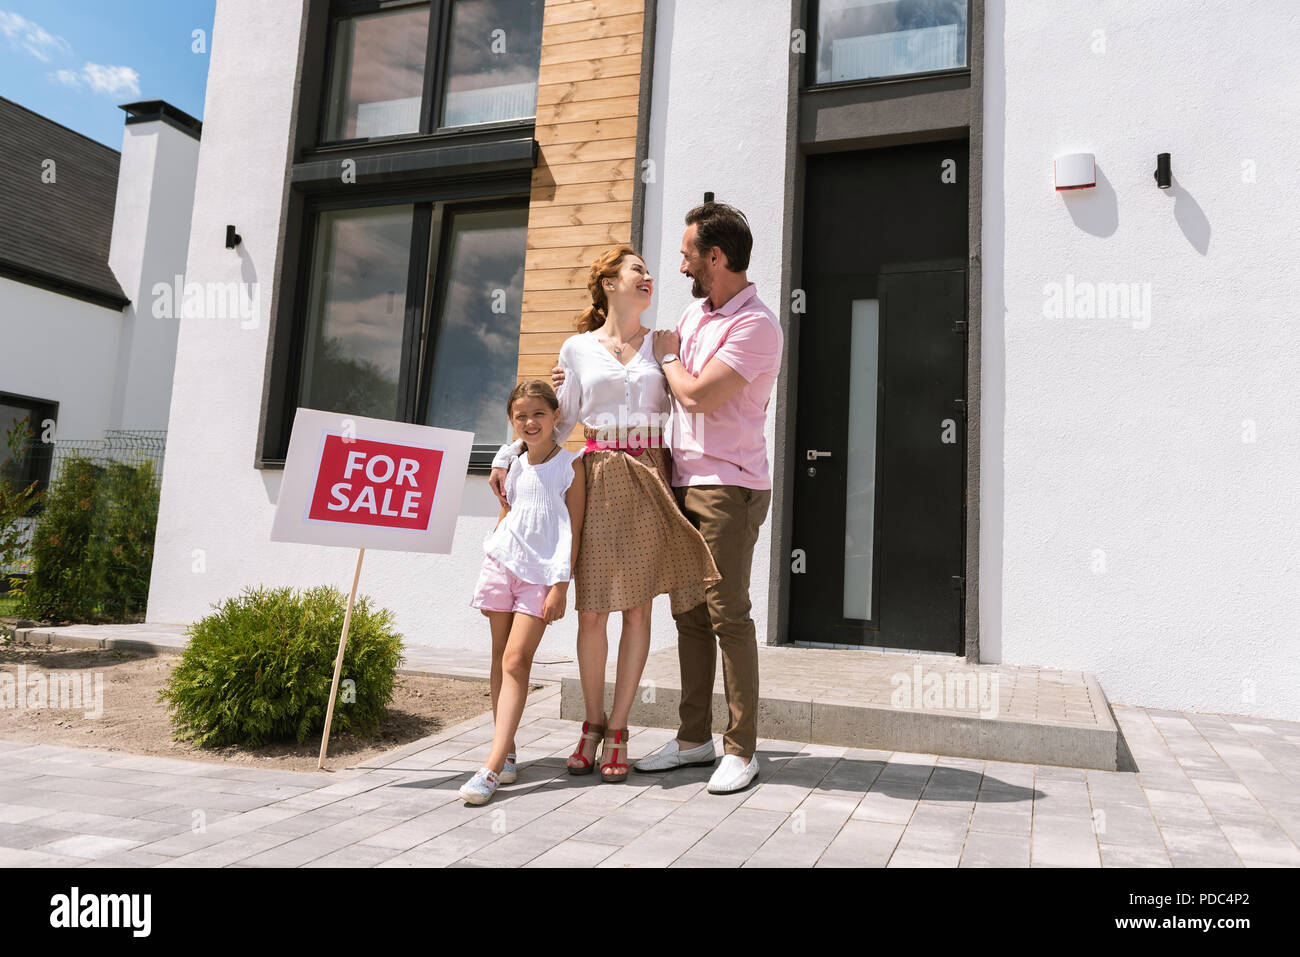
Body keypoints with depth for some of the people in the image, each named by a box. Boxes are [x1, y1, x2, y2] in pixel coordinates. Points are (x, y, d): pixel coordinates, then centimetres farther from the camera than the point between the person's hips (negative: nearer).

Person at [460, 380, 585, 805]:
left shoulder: (571, 466, -3)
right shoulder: (513, 467, 9)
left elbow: (573, 531, -5)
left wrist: (561, 585, -11)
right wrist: (490, 572, 15)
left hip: (541, 574, -5)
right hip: (503, 564, 5)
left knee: (516, 660, -13)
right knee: (500, 657, 7)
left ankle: (492, 767, -16)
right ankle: (506, 753, 17)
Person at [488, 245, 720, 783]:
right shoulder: (577, 348, 9)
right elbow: (560, 421, 13)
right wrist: (508, 456, 6)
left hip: (650, 477, 1)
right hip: (599, 479, -1)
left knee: (637, 608, 1)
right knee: (592, 611, 0)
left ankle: (618, 730, 11)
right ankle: (592, 725, 17)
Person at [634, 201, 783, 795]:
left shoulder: (756, 325, -12)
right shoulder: (694, 312, 16)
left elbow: (697, 395, -18)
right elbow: (663, 388, 27)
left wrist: (666, 355, 0)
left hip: (729, 485, -8)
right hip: (684, 480, 8)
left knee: (727, 614, -5)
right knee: (689, 613, 10)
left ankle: (741, 748, 6)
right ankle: (694, 739, 20)